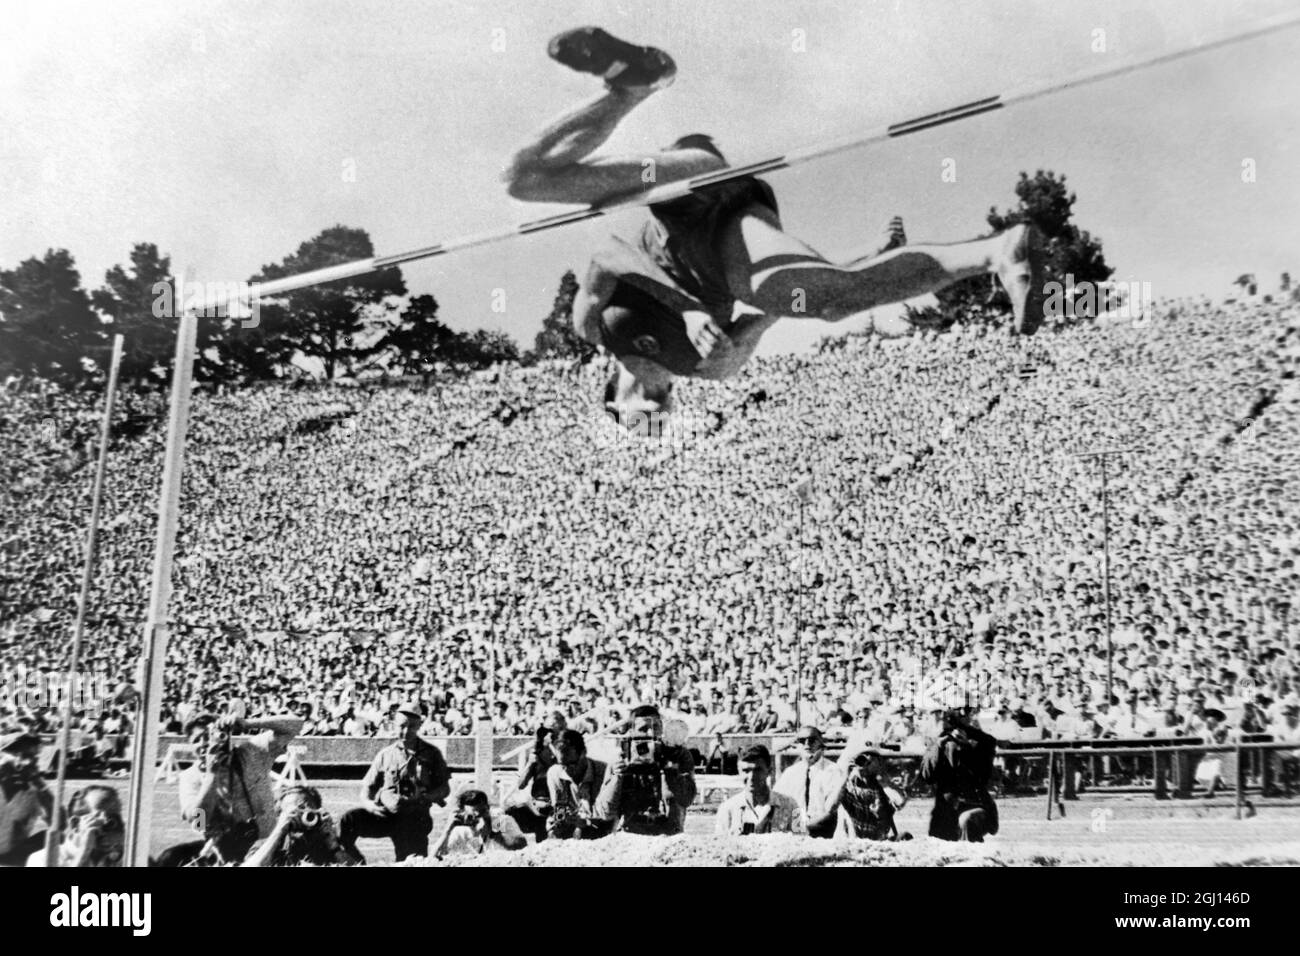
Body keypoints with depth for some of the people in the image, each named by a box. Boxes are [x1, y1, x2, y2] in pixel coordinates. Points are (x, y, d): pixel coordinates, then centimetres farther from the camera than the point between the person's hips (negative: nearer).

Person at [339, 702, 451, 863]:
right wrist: (368, 803, -9)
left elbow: (445, 789, 8)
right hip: (385, 814, 1)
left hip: (415, 819, -1)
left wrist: (424, 797, -12)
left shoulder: (431, 754, 8)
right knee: (349, 820, -23)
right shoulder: (385, 755, 11)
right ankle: (356, 863, -6)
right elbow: (368, 787, 14)